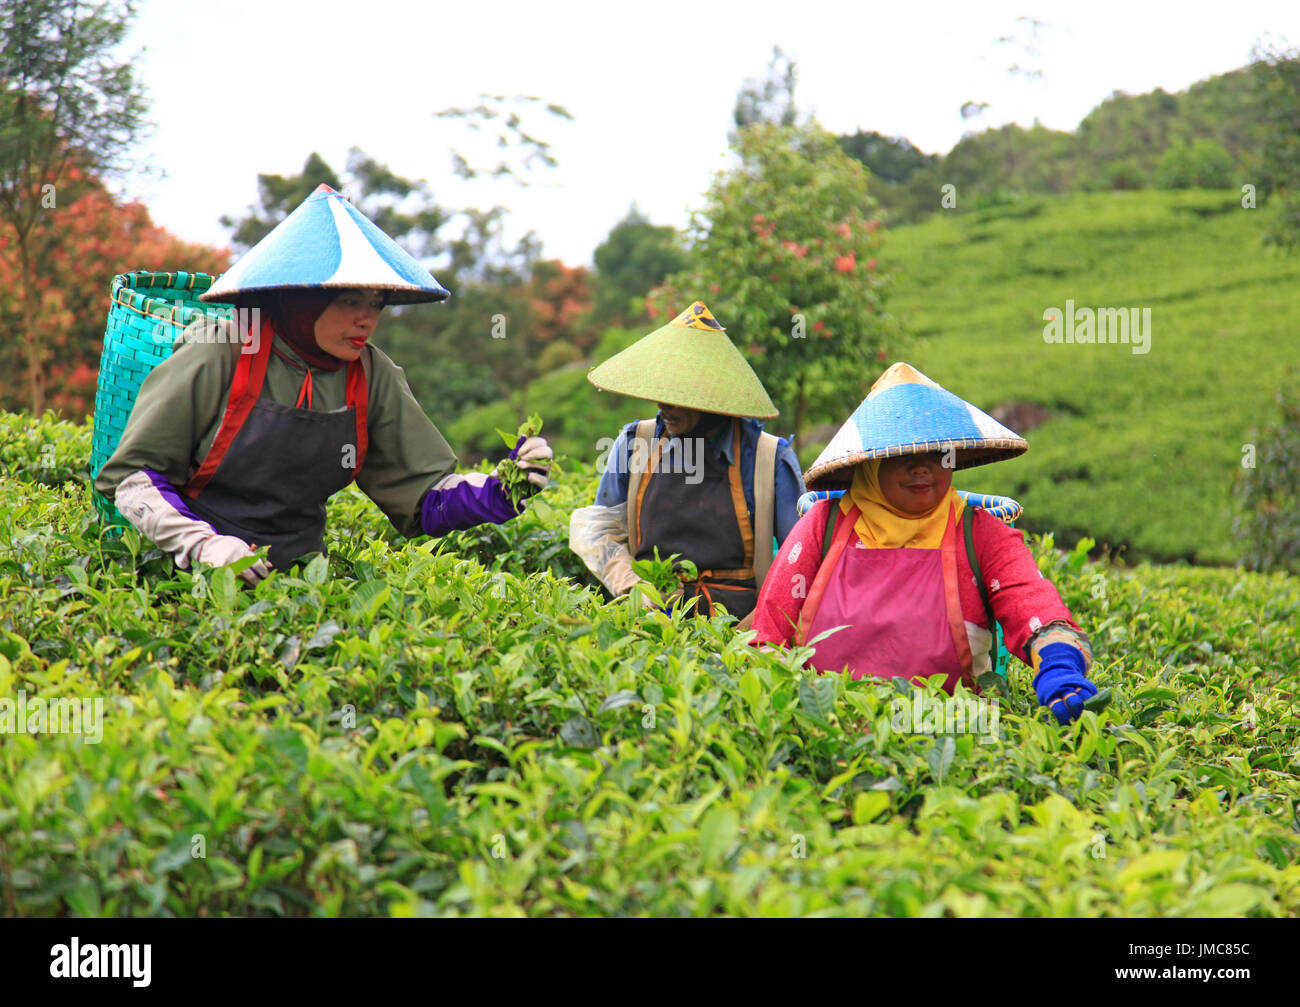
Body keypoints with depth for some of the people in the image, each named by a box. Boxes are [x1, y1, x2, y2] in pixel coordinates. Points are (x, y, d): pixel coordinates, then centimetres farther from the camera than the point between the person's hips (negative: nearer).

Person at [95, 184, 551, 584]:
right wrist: (202, 546, -18)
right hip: (191, 578, -4)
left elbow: (422, 498, 8)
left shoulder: (372, 377, 5)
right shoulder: (218, 359, -7)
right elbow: (130, 474, -4)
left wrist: (501, 489, -11)